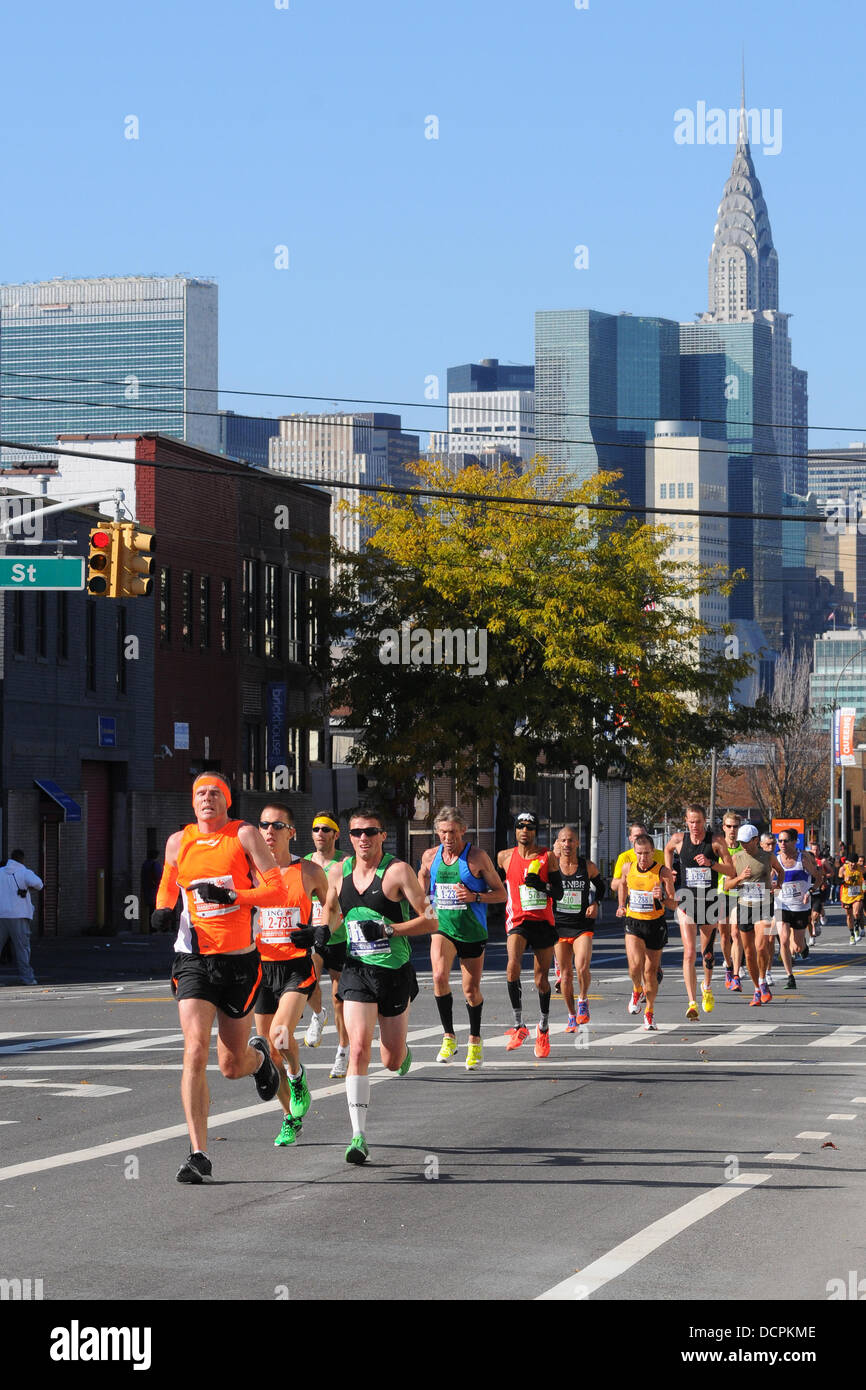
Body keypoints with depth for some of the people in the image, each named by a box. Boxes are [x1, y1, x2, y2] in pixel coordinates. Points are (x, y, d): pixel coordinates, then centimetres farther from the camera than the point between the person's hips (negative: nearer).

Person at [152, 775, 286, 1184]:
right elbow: (167, 885, 24)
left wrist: (230, 895, -21)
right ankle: (198, 1155, -15)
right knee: (195, 1052, -17)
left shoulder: (244, 835, -2)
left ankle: (259, 1057, 48)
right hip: (194, 958, 1)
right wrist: (163, 910, 1)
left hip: (239, 959, -1)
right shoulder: (178, 841, 7)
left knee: (232, 1066, 9)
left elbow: (277, 891, -7)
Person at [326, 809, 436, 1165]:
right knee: (359, 1048, -17)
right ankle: (359, 1137, -17)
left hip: (395, 972, -2)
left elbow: (430, 921, -8)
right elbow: (330, 911, 24)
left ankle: (402, 1051, 48)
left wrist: (387, 929, -19)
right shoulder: (338, 872, 5)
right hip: (356, 971, 2)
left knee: (392, 1062, 8)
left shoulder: (398, 871, -8)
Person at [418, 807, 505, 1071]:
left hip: (473, 931, -2)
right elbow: (421, 890, 21)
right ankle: (448, 1037, -11)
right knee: (440, 976, -23)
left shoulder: (477, 857, -9)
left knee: (471, 989, 7)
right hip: (442, 928, 2)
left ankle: (475, 1041, 29)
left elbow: (501, 894, -6)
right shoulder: (430, 856, 2)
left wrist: (474, 896, -20)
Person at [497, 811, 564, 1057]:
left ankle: (543, 1028, 31)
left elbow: (559, 893, -2)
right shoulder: (505, 857, 4)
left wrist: (541, 885, -18)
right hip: (517, 922, 0)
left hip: (543, 922, 0)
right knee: (513, 964, -27)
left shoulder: (547, 857, 0)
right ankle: (518, 1026, -21)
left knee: (541, 979, 7)